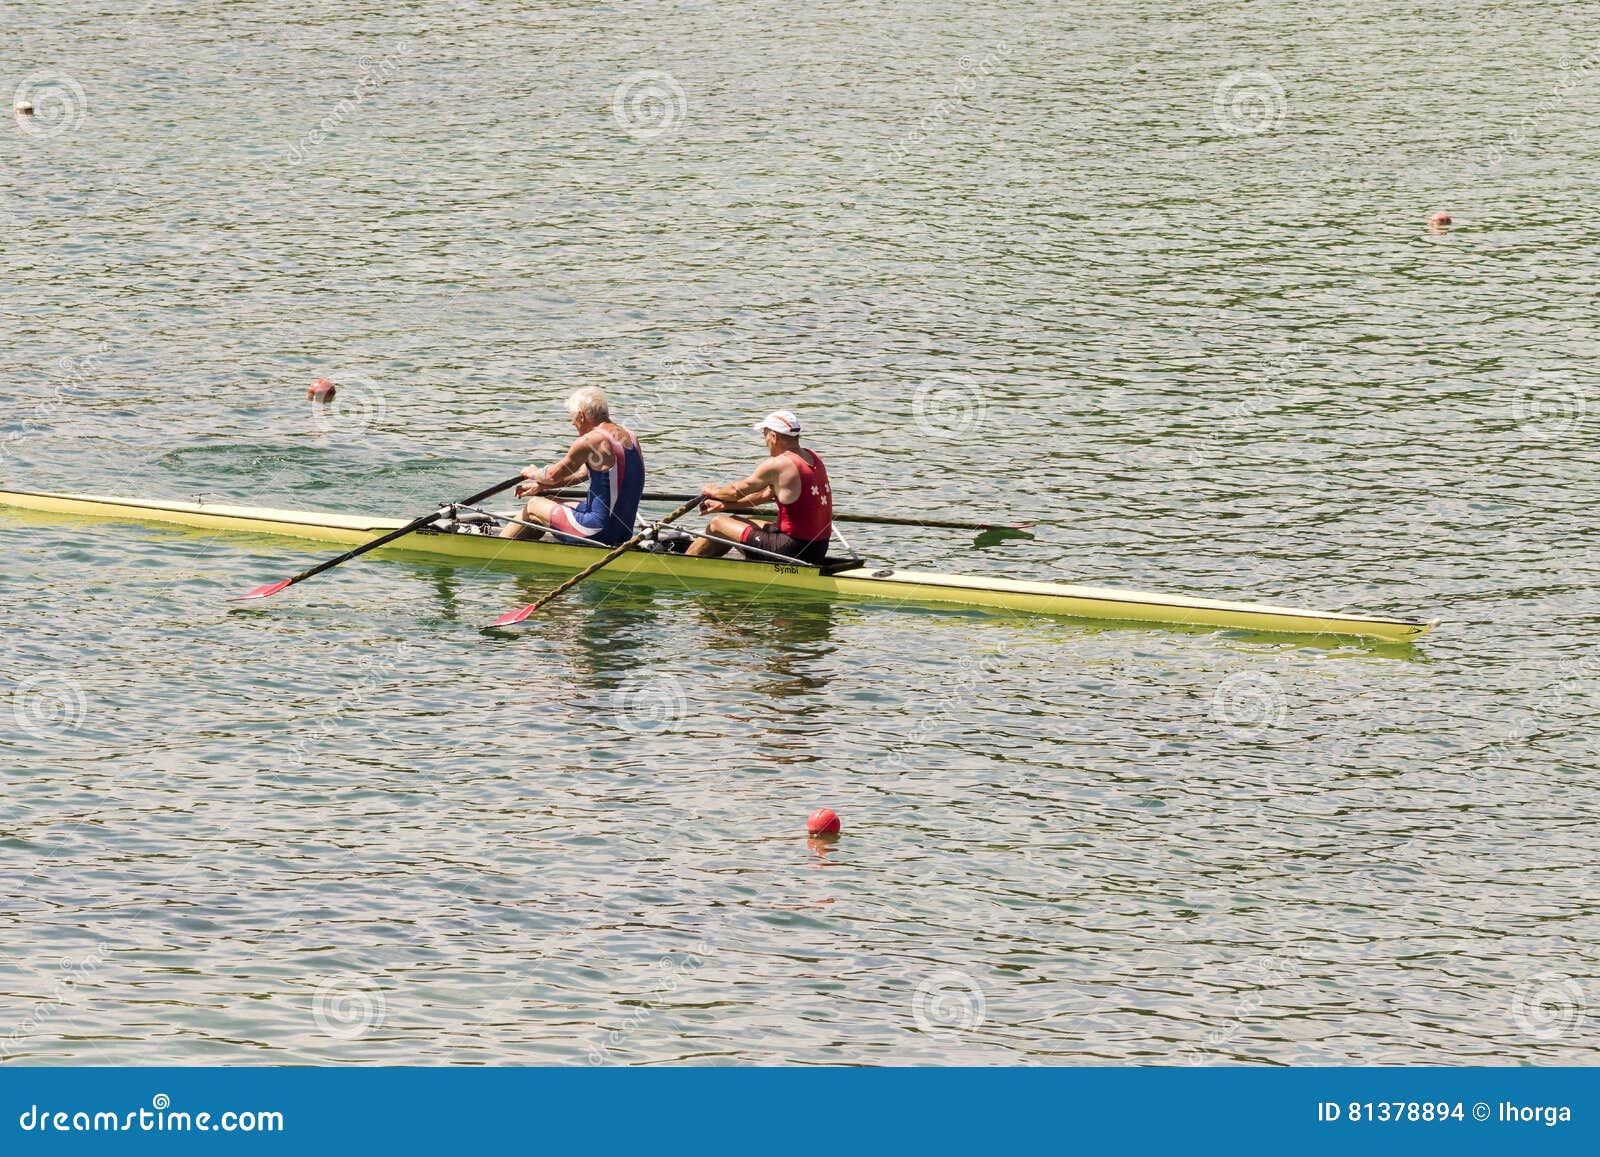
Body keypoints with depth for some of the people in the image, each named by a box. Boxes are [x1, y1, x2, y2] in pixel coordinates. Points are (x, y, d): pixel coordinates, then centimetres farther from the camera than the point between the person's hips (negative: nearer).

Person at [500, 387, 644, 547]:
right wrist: (541, 485, 26)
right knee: (548, 501, 25)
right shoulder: (628, 436, 10)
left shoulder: (590, 441, -17)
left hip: (600, 532, -9)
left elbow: (553, 475, -3)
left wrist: (533, 473, 19)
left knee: (533, 506, 11)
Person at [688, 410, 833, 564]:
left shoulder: (776, 465, -16)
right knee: (735, 521, 26)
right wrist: (724, 505, 22)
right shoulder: (812, 458, 10)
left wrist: (713, 492, 22)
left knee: (717, 524, 8)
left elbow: (737, 491, 0)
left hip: (793, 550, -9)